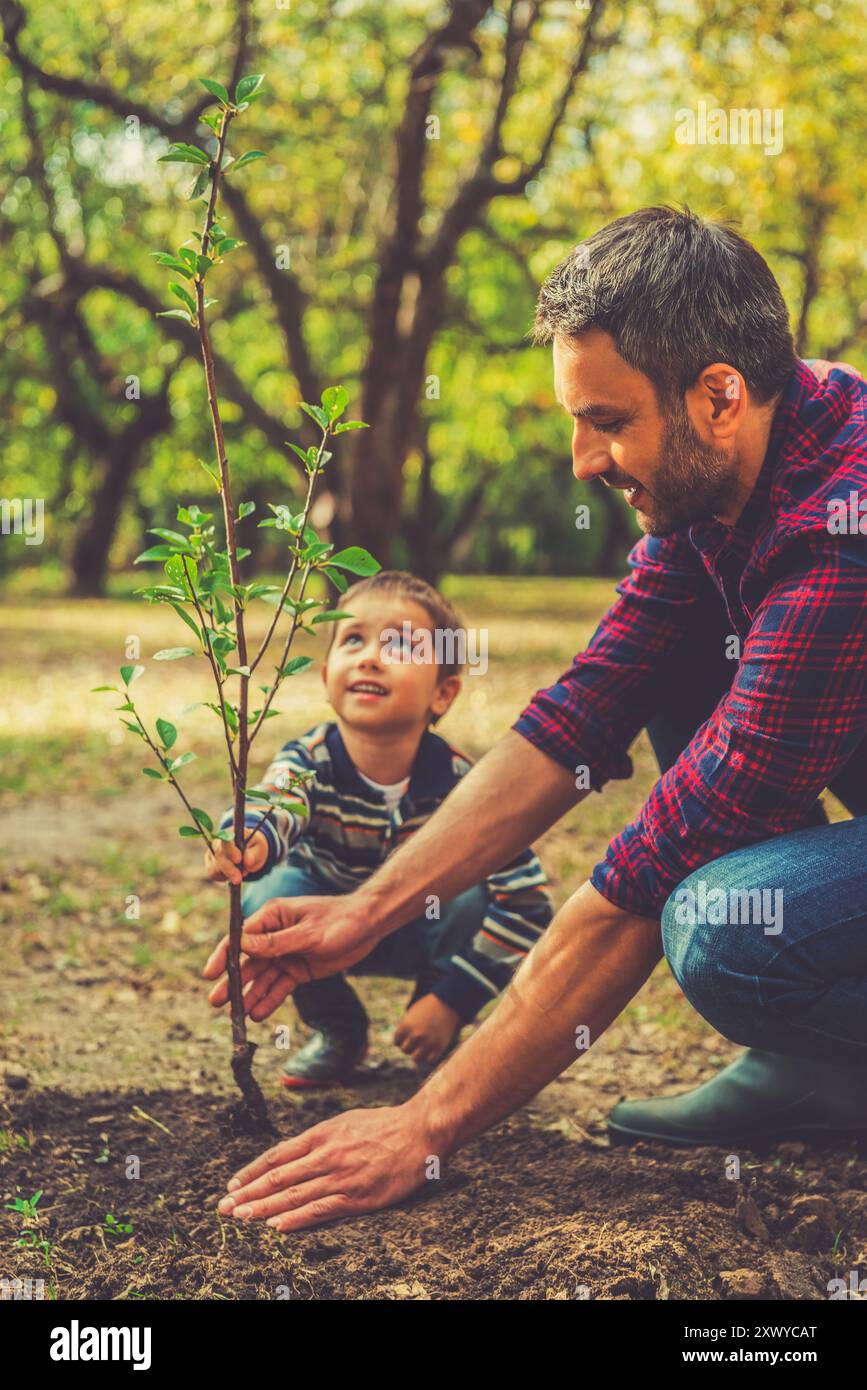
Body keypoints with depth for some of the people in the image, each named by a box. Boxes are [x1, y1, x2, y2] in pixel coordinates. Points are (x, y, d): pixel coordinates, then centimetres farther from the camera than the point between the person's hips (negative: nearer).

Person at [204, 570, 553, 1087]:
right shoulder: (310, 762, -27)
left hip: (425, 933, -1)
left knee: (478, 905, -32)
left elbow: (527, 899, -30)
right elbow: (272, 807, -50)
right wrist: (251, 840, -76)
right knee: (270, 900, -29)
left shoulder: (459, 782, -29)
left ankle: (440, 1040, 0)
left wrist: (452, 1000, -32)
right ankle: (337, 1030, 0)